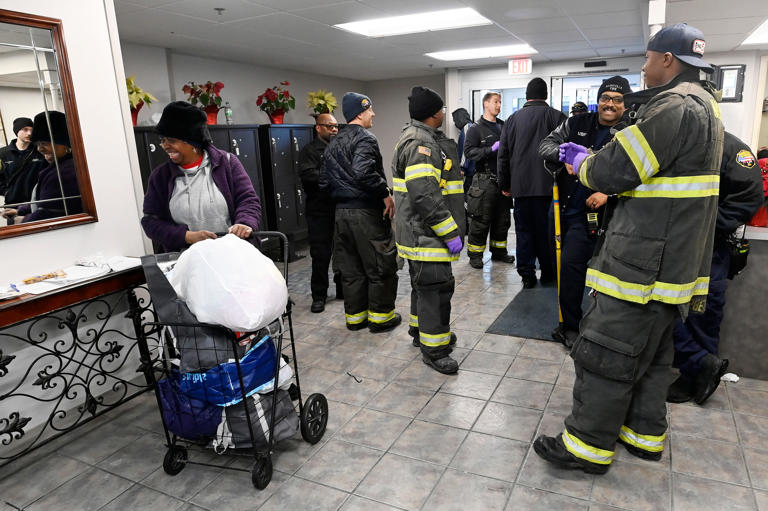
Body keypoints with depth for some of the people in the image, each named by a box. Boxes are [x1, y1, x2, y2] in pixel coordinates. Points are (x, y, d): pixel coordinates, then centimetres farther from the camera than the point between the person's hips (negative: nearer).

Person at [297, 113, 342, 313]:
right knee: (321, 255, 0)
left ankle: (343, 289, 26)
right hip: (320, 212, -5)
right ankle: (319, 295, 12)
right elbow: (307, 175, -18)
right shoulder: (310, 150, -1)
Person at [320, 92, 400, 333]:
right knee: (381, 267, 5)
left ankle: (355, 316, 24)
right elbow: (363, 172, -29)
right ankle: (381, 316, 14)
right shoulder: (365, 138, -12)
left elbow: (324, 181, 15)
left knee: (351, 268, 15)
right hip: (367, 212, -8)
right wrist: (386, 193, -19)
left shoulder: (333, 144, 15)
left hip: (341, 213, 8)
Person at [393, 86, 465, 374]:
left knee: (424, 283, 22)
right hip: (426, 232, -11)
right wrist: (450, 232, -24)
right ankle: (433, 349, 6)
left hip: (422, 232, 11)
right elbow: (425, 196, -28)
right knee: (436, 286, -5)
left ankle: (421, 329, 38)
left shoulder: (424, 139, 17)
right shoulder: (420, 144, -20)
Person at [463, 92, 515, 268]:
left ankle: (499, 251, 27)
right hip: (485, 181, -7)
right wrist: (491, 149, -20)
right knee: (480, 220, -4)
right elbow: (469, 151, -14)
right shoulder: (476, 129, -2)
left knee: (502, 219, 13)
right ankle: (475, 255, 7)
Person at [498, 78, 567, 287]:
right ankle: (548, 272, 17)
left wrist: (504, 184, 16)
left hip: (520, 185, 2)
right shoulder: (556, 116, 0)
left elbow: (503, 154, 10)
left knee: (523, 229, 8)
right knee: (546, 229, 8)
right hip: (547, 184, -2)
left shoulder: (513, 119, 9)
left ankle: (527, 274, 10)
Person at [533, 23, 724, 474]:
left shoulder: (674, 108, -18)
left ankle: (588, 445, 11)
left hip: (644, 262, -10)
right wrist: (588, 157, 13)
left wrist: (582, 163, 1)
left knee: (606, 353, -1)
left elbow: (613, 172, -21)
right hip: (675, 260, 10)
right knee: (652, 351, 19)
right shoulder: (702, 106, 16)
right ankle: (645, 434, 32)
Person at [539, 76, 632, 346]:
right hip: (564, 207, 3)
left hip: (588, 214, -3)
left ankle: (571, 325, 16)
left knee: (572, 264, -4)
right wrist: (566, 153, -20)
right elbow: (545, 145, 1)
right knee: (564, 262, 8)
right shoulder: (577, 124, 6)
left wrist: (609, 193, -21)